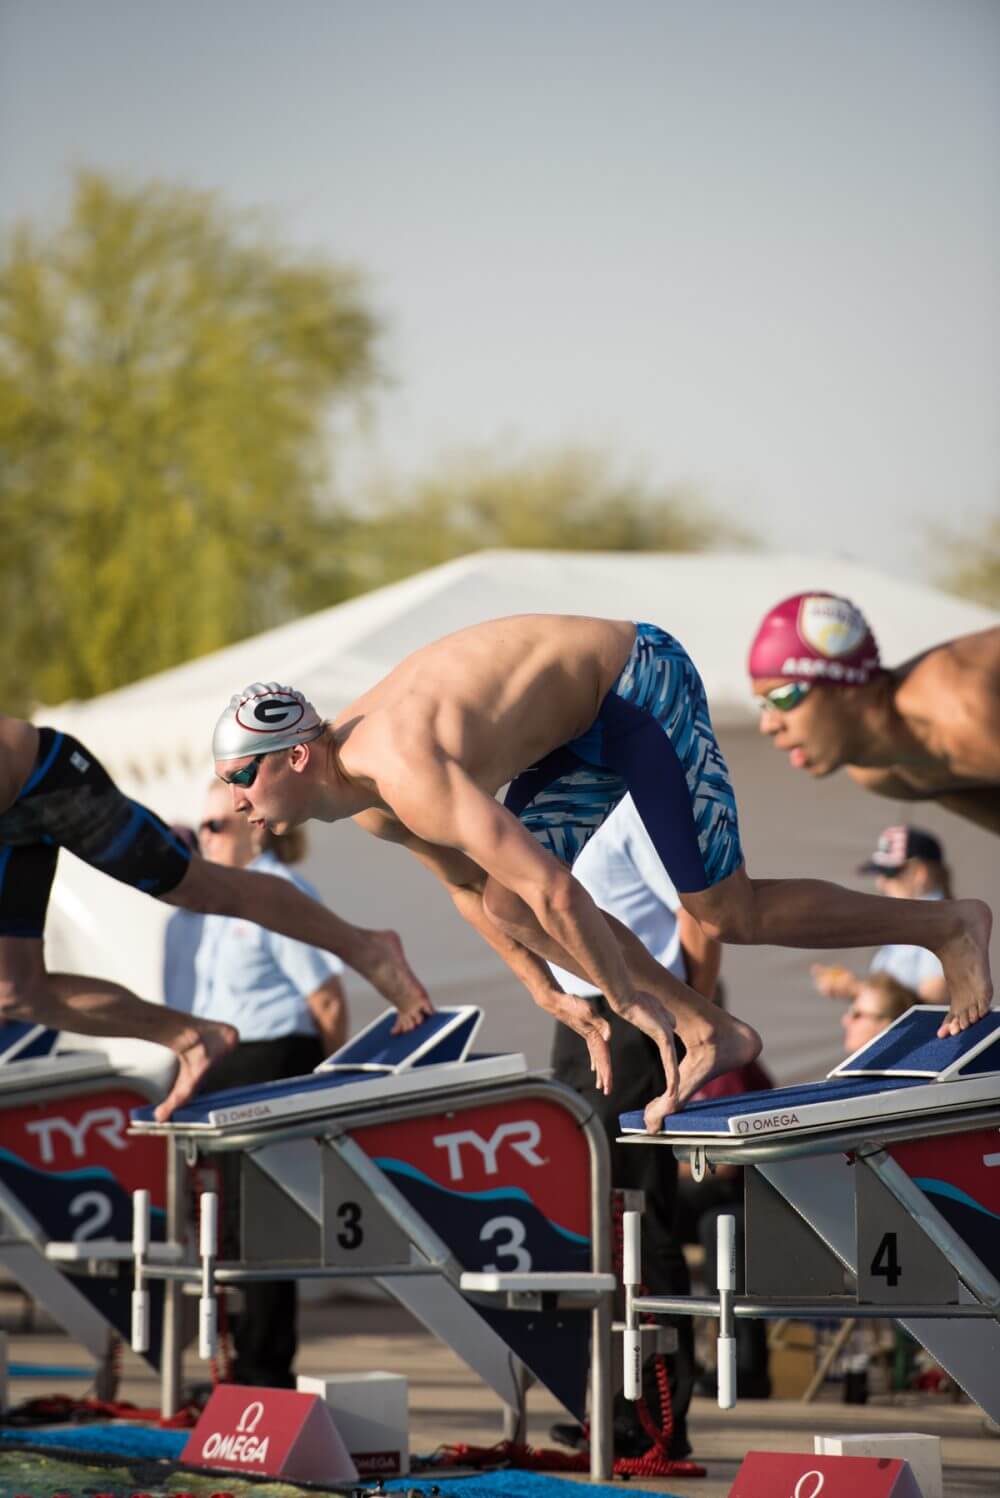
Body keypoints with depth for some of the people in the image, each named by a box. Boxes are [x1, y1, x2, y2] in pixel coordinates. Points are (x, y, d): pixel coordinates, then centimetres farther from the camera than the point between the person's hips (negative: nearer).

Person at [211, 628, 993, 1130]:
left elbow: (551, 888, -34)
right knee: (507, 904, 1)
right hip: (594, 714, 9)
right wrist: (552, 996, 14)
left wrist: (630, 1000, -23)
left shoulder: (405, 771, -31)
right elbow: (472, 889, 15)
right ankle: (714, 1034, 8)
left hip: (643, 679, -9)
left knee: (726, 912, -7)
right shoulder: (361, 799, 0)